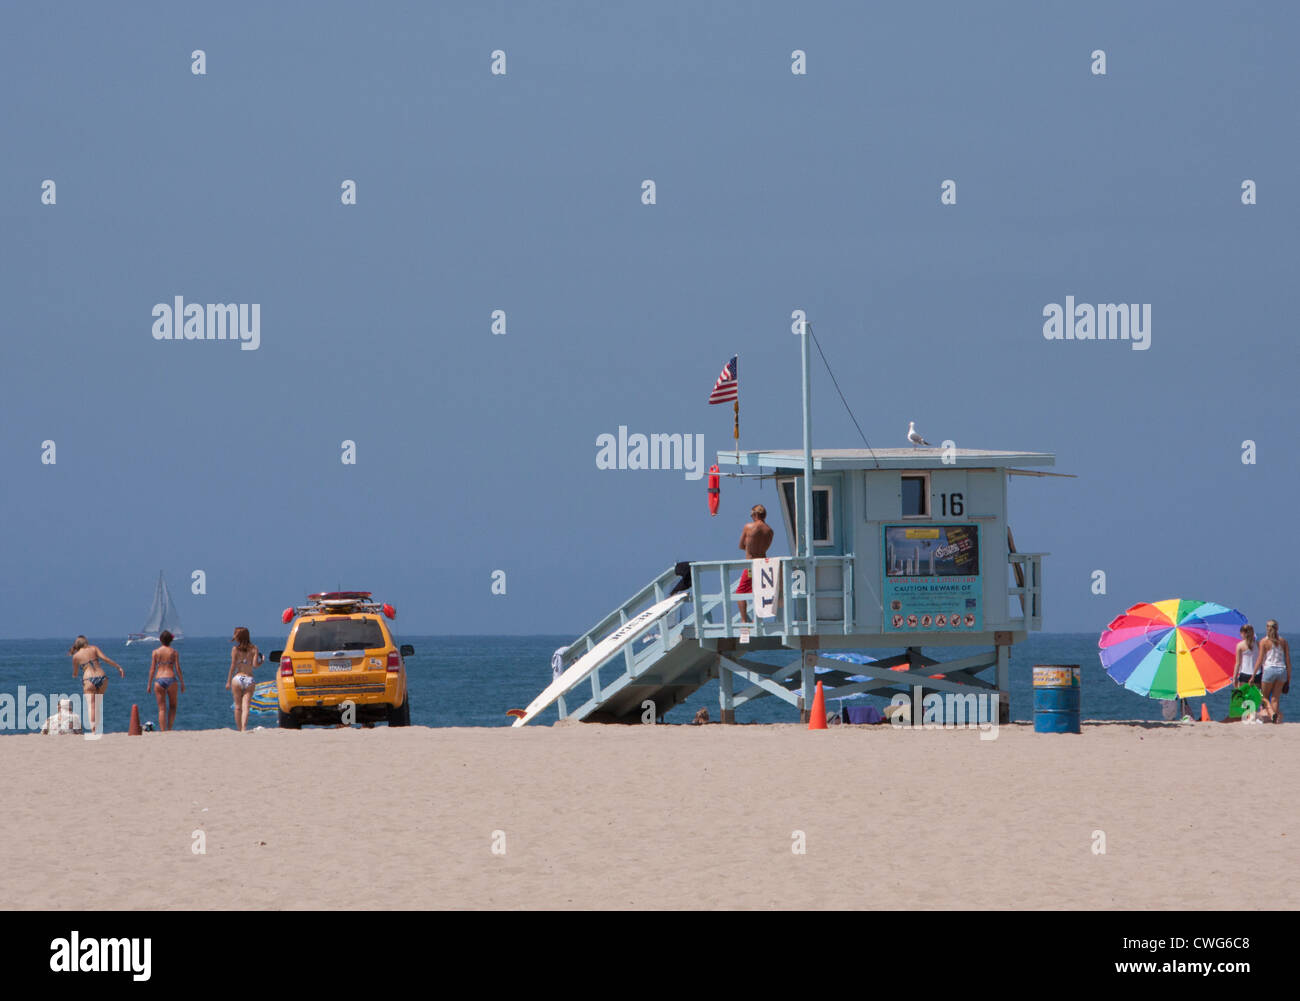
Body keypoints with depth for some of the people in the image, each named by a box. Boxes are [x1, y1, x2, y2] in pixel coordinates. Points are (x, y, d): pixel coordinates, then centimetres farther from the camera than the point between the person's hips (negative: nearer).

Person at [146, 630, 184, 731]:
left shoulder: (156, 652, 3)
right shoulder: (174, 652, 1)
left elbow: (152, 669, 1)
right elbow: (178, 669, -2)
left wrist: (149, 684, 7)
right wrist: (182, 683, 6)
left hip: (159, 680, 1)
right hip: (171, 679, -1)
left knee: (162, 709, 4)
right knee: (173, 706, 16)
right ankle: (169, 729, 4)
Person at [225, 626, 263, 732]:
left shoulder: (235, 649, -1)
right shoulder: (254, 649, 3)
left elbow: (233, 666, -4)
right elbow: (255, 664, -5)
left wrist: (228, 681, 1)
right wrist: (261, 662, 18)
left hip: (238, 679, -1)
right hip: (249, 679, 1)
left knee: (238, 707, 10)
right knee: (245, 707, -4)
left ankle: (239, 729, 11)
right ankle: (244, 728, -20)